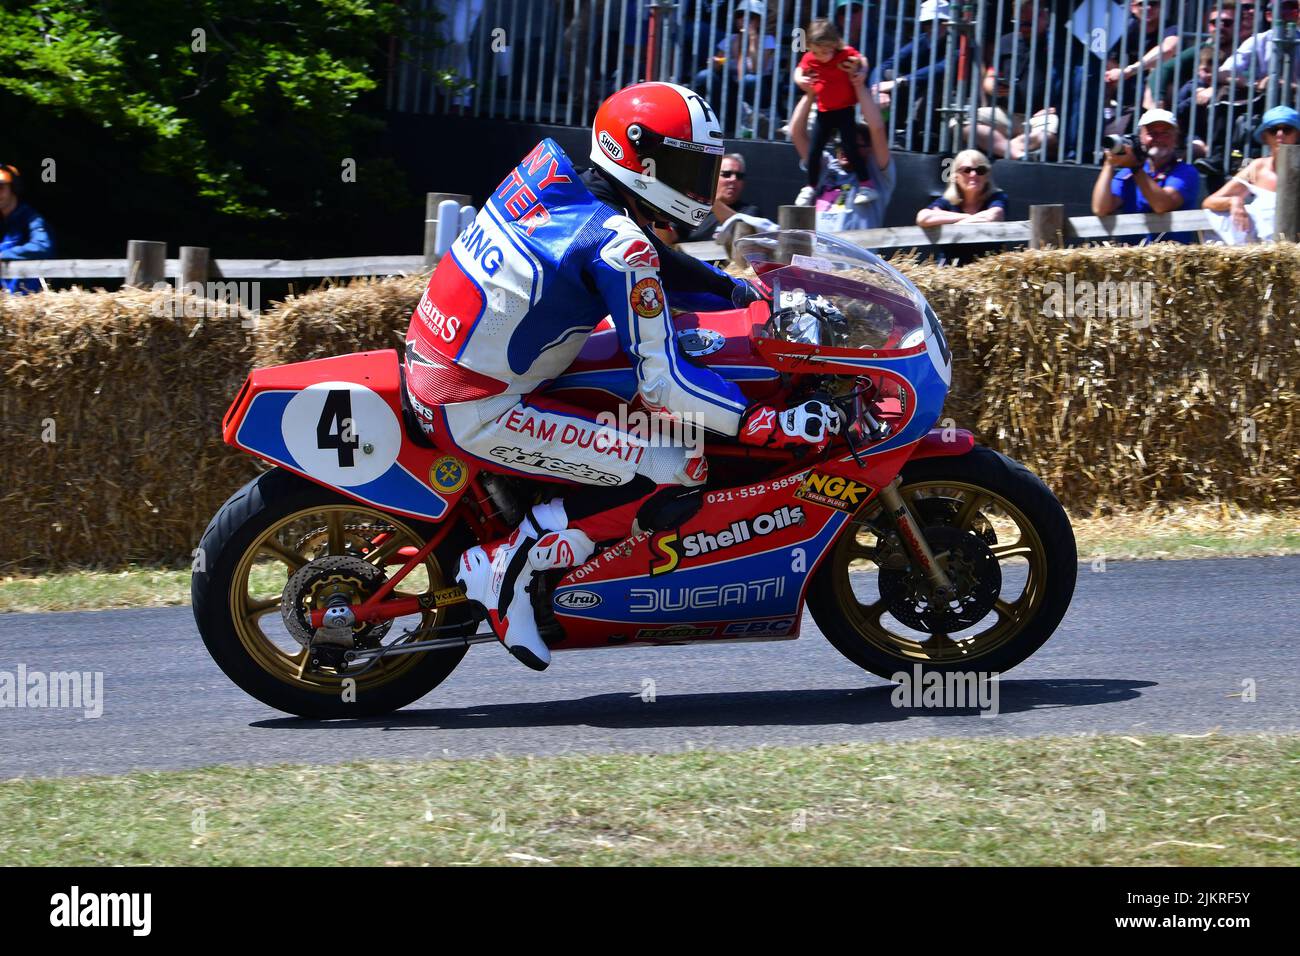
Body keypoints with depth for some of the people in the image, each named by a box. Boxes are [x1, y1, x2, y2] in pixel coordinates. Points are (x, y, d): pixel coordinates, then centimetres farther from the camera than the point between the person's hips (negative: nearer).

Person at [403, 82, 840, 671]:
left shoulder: (556, 175, 8)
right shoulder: (619, 242, -18)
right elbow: (662, 381, -20)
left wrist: (744, 292, 25)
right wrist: (771, 425, -18)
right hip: (476, 412, -9)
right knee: (674, 470, -11)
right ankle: (505, 568, -7)